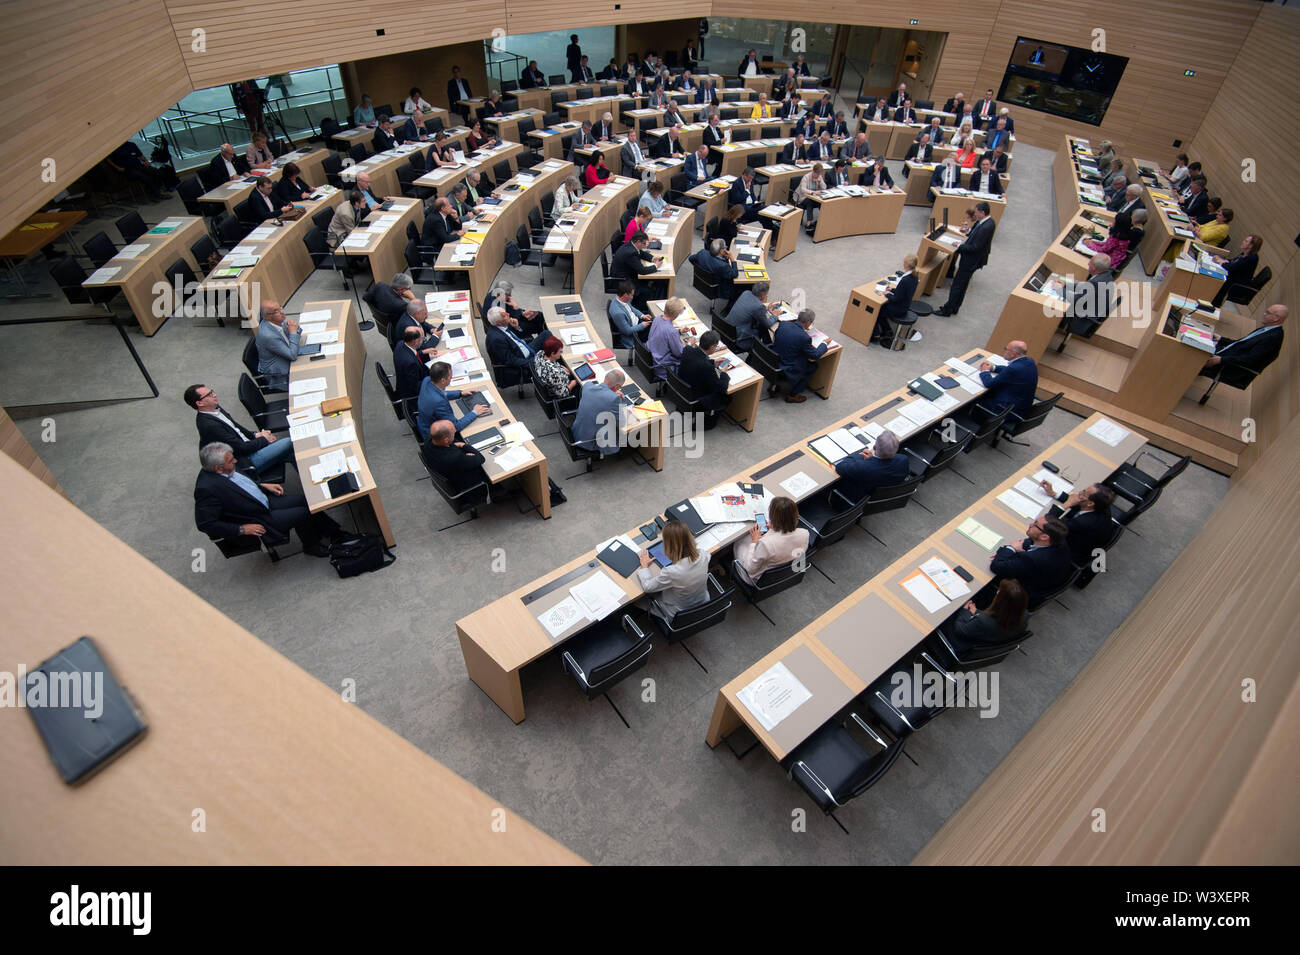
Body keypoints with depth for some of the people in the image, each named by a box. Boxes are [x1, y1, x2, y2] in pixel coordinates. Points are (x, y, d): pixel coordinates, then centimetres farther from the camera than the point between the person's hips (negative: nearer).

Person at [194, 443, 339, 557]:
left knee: (305, 500, 2)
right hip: (259, 520, -9)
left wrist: (263, 486, 8)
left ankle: (334, 533, 16)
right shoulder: (206, 489, -26)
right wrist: (242, 529, -23)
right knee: (302, 514, -15)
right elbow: (205, 524, -25)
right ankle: (311, 545, 11)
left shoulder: (225, 472, -2)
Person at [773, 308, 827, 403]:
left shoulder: (783, 324, -9)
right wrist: (824, 343, 8)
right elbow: (815, 355, -11)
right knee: (814, 366, 15)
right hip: (787, 369, -7)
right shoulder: (804, 338, -25)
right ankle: (792, 395, 19)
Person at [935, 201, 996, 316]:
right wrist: (969, 231, -1)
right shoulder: (987, 221, 2)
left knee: (957, 285, 1)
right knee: (962, 285, 20)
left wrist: (959, 246, -16)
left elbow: (975, 247, -26)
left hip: (971, 260, -10)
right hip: (972, 258, 10)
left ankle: (948, 310, 11)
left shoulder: (986, 227, -28)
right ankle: (954, 308, 32)